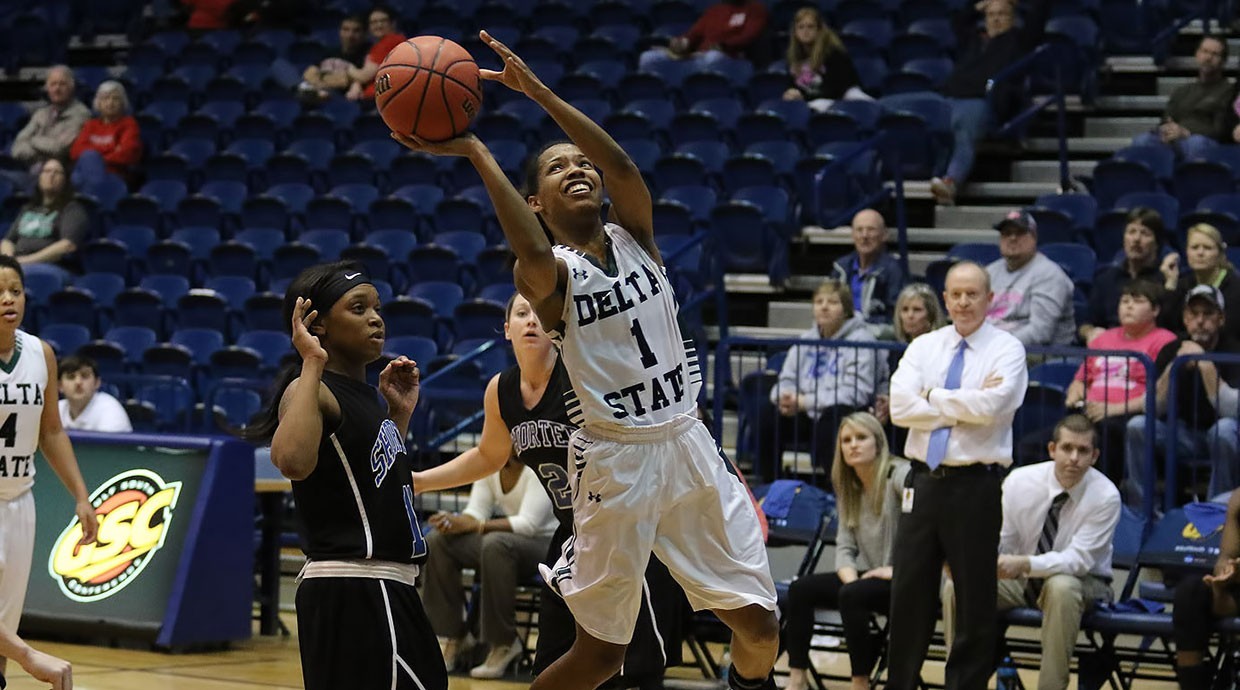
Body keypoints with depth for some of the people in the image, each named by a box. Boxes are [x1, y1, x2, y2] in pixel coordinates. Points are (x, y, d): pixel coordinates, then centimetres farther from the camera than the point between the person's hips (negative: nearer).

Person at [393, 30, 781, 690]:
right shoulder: (546, 272, -8)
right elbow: (535, 253, -34)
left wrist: (539, 92, -25)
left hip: (686, 444, 4)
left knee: (759, 627, 4)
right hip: (615, 460, -4)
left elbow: (623, 166, -16)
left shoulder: (634, 234, 5)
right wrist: (474, 151, -35)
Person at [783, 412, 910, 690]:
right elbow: (845, 546, 9)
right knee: (800, 589, -7)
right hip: (868, 577, 8)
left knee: (851, 595, -32)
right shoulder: (850, 489, 13)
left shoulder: (900, 475, -12)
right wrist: (851, 578, -12)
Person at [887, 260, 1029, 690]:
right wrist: (966, 404, -11)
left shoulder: (1006, 350, -1)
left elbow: (990, 406, -19)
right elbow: (901, 407, -6)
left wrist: (934, 396, -7)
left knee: (975, 602, 2)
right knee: (908, 595, 7)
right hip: (924, 482, 4)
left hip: (975, 485, -3)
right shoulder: (924, 348, 9)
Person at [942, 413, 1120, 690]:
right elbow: (998, 540, -6)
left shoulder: (1105, 496, -19)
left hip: (1082, 584, -3)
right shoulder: (1020, 481, -10)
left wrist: (1024, 564, -42)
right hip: (1021, 582, 3)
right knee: (957, 585, -21)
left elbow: (1078, 559, -26)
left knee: (1061, 588, -39)